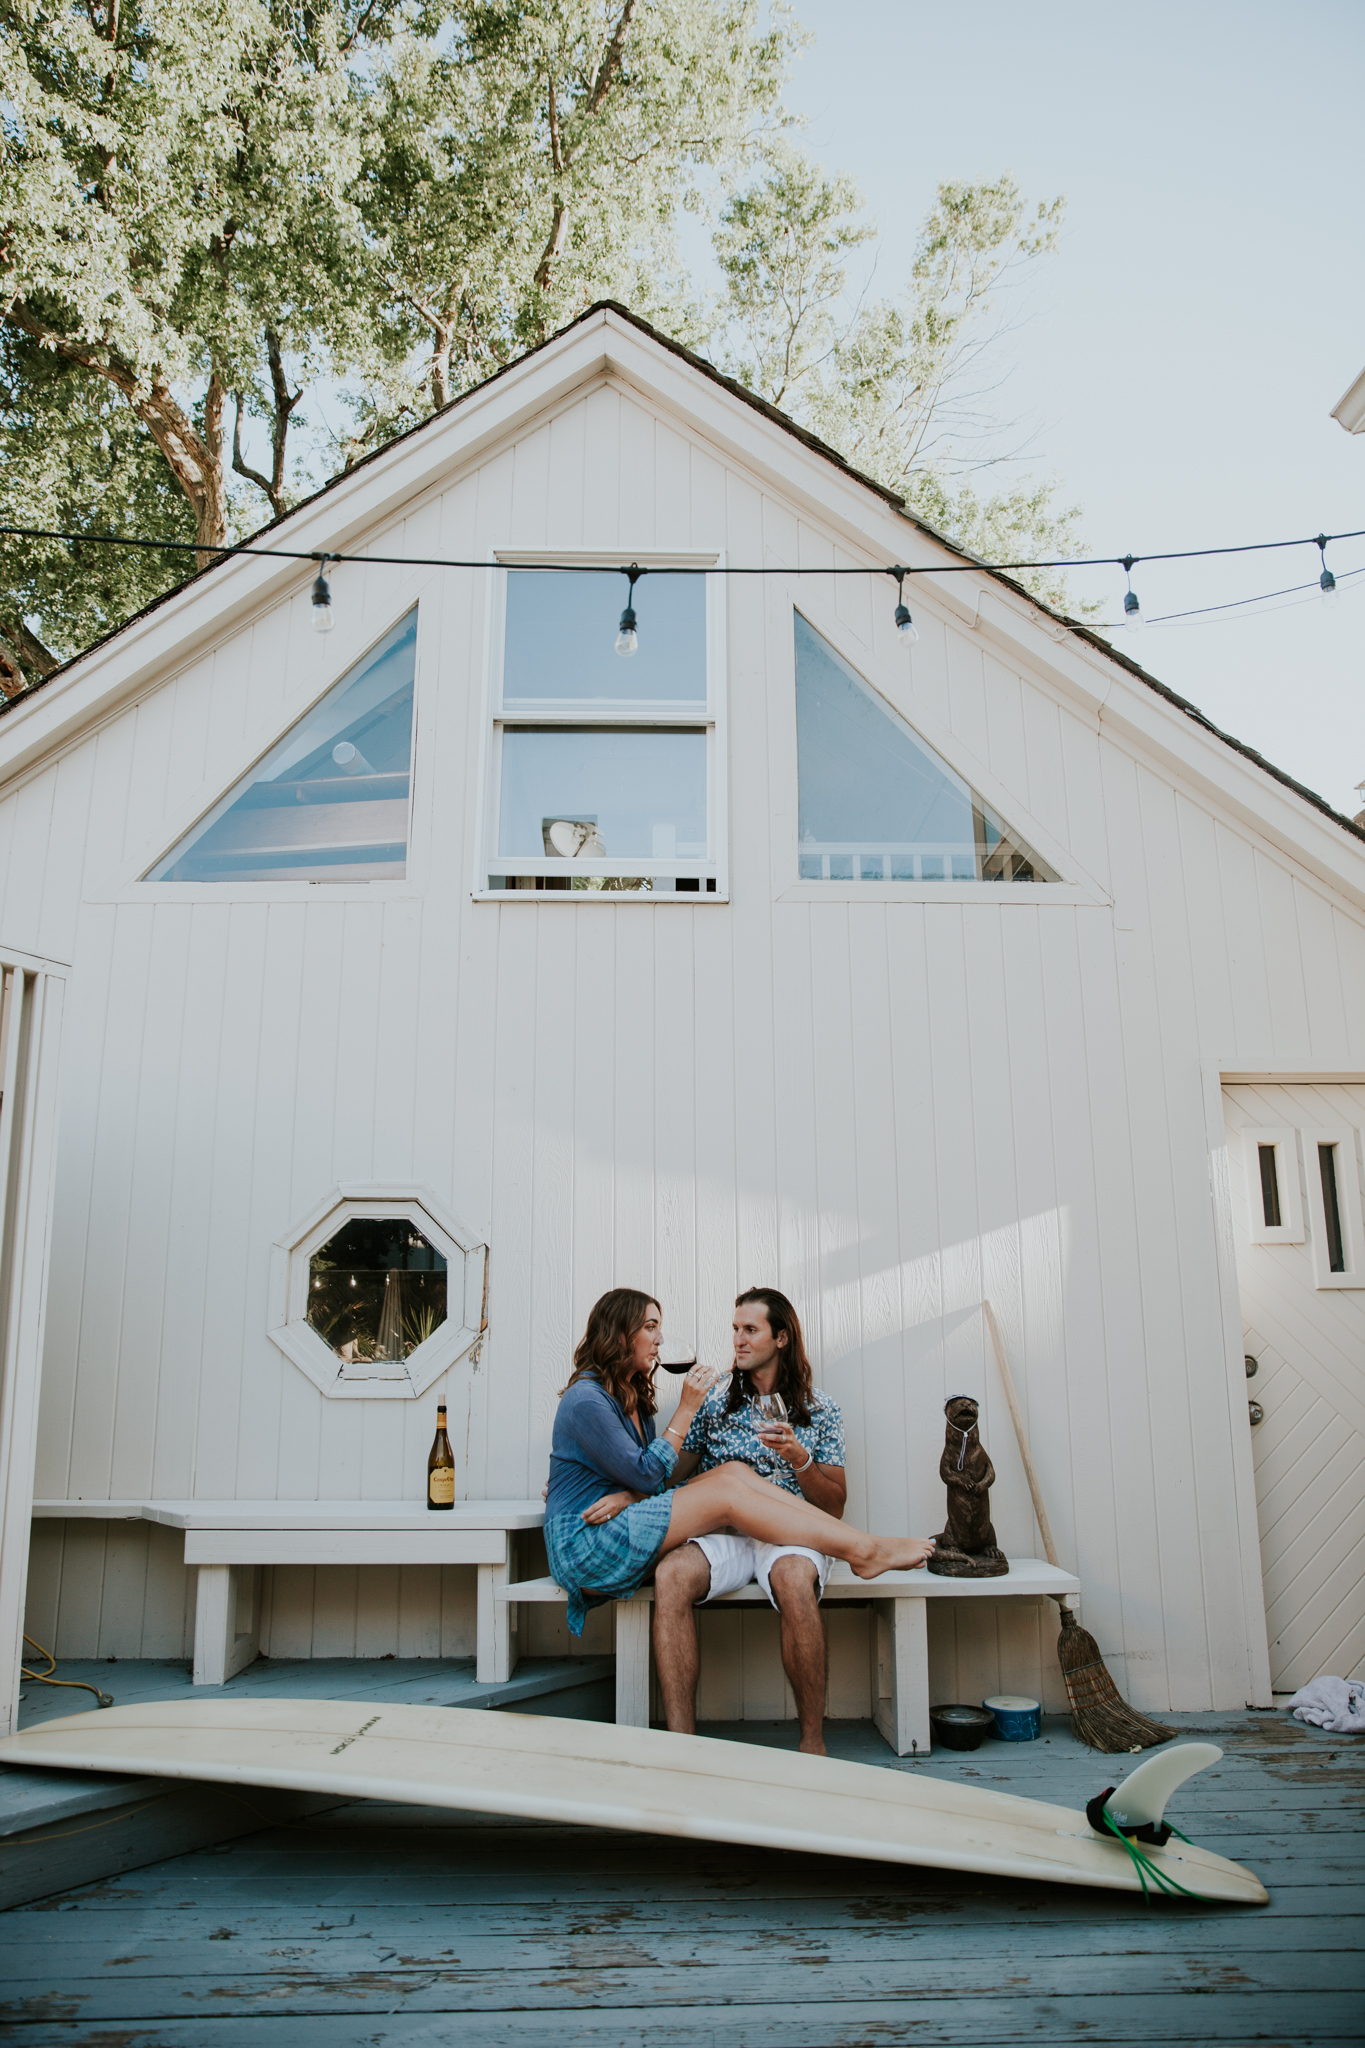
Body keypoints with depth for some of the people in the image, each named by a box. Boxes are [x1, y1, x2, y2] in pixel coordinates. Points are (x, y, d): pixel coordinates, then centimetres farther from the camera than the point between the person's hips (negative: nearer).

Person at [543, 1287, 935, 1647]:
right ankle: (863, 1550, -23)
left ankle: (858, 1540, -16)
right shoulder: (586, 1400, -14)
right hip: (583, 1546, -9)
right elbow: (645, 1475, -16)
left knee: (733, 1471, -11)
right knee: (726, 1493, -22)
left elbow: (648, 1482, 11)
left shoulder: (632, 1398, 17)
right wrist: (686, 1409, -12)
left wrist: (632, 1494, -12)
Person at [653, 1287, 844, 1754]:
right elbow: (670, 1472, 15)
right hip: (724, 1536, 2)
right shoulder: (716, 1399, 14)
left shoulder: (820, 1410, 10)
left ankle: (812, 1742, -23)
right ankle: (682, 1745, -29)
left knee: (793, 1579, -38)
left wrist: (800, 1459, -10)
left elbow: (834, 1508, 7)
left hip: (792, 1537, -2)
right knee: (670, 1575, -31)